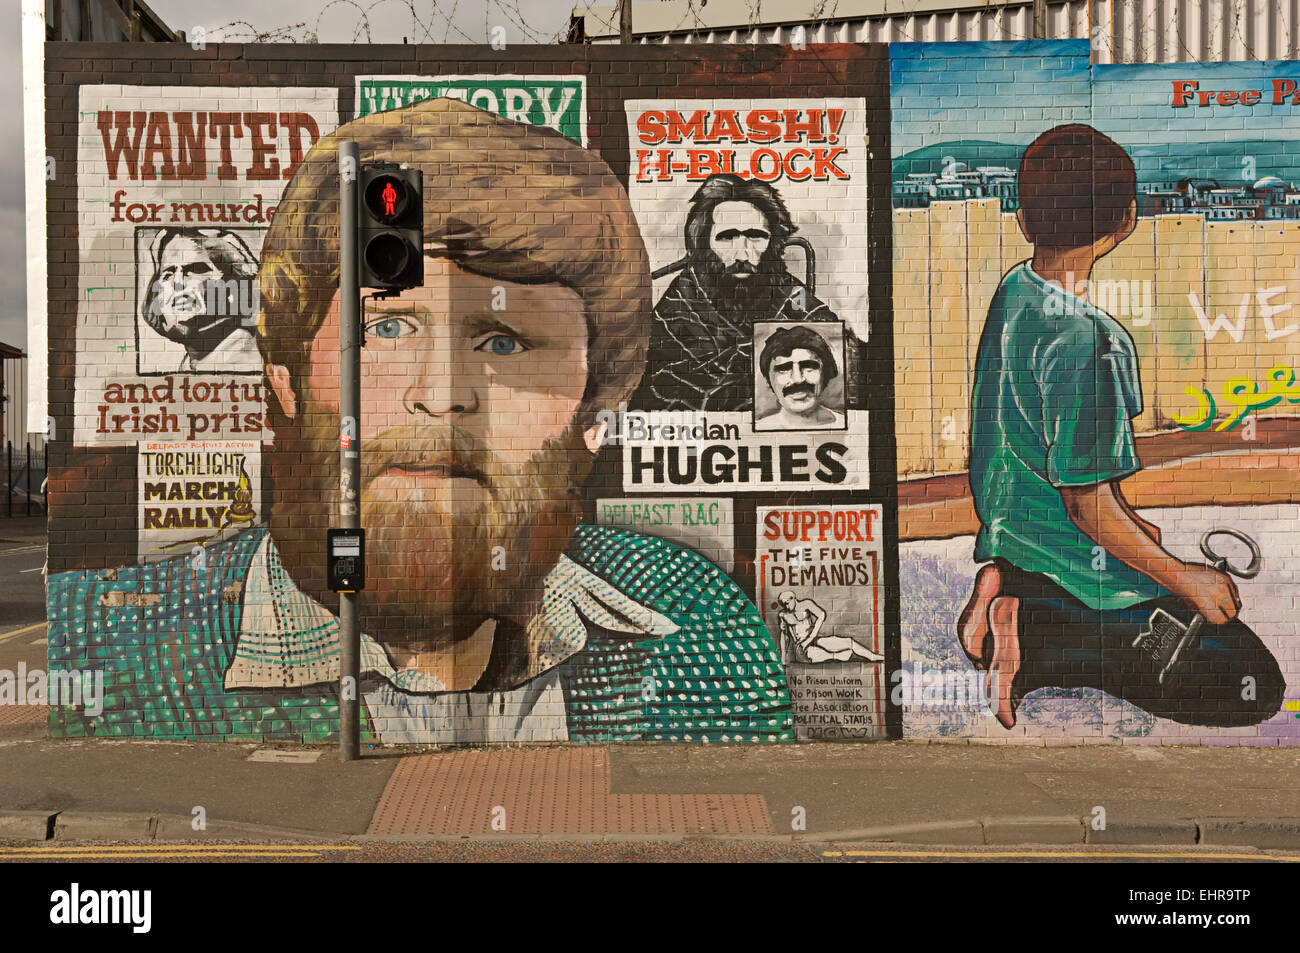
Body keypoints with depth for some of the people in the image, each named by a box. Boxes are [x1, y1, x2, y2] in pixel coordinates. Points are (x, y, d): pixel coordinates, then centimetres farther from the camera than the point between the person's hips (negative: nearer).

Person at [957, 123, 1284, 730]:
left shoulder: (1012, 289, -1)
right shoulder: (1083, 342, -28)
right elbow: (1087, 502, -23)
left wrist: (1129, 523, 18)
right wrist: (1182, 578, -9)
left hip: (1010, 536, 9)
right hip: (1078, 567, -9)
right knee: (1254, 687, -2)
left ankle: (1008, 592, 6)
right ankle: (1036, 656, -10)